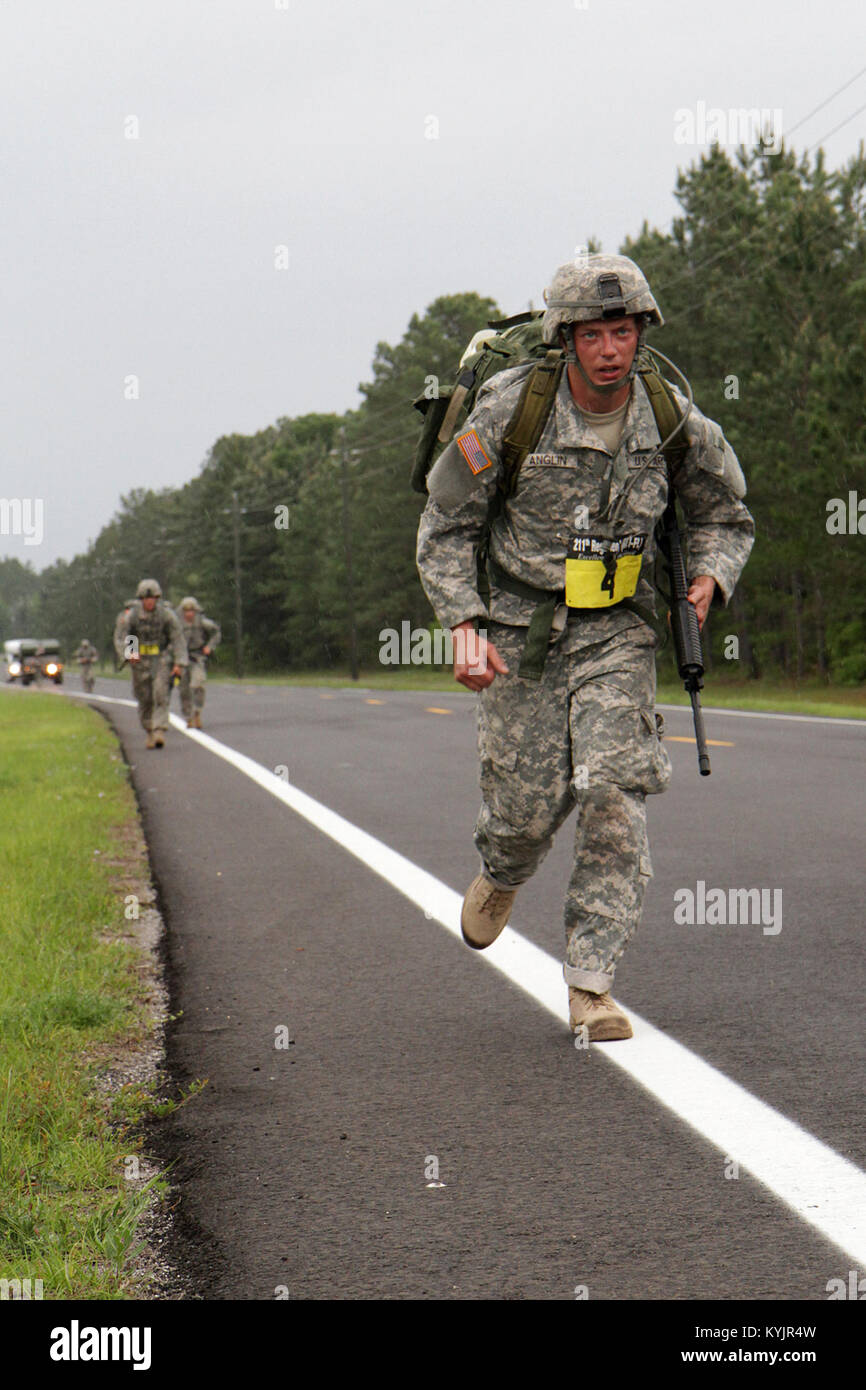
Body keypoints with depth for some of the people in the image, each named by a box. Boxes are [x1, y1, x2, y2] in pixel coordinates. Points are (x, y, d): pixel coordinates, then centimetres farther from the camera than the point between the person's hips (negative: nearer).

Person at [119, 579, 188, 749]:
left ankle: (159, 731, -20)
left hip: (162, 659, -2)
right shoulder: (132, 615, -5)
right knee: (145, 699, 6)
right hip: (141, 661, 2)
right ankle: (149, 732, 22)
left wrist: (179, 663, -17)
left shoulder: (167, 614, -8)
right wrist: (130, 655, -21)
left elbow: (178, 639, -7)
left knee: (161, 695, -15)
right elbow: (125, 638, 0)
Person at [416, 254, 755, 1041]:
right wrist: (465, 629, -15)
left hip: (617, 630, 1)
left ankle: (591, 984, -5)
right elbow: (446, 526, -4)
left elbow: (727, 517, 11)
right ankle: (502, 873, 38)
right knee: (530, 804, -1)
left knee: (615, 797, -13)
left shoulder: (674, 421, -7)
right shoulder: (510, 410, -14)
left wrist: (710, 577, -10)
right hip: (519, 628, -1)